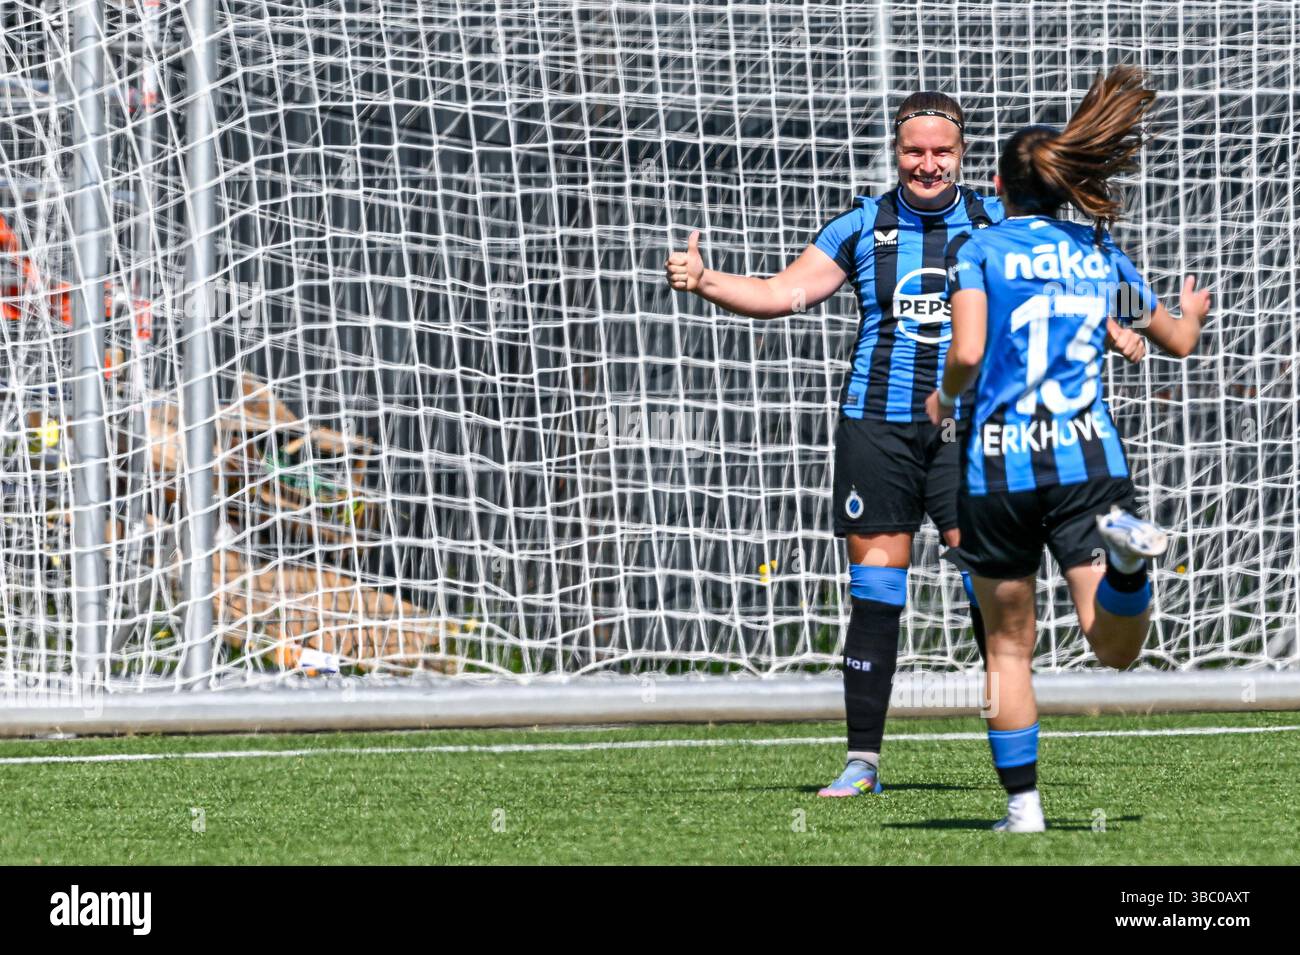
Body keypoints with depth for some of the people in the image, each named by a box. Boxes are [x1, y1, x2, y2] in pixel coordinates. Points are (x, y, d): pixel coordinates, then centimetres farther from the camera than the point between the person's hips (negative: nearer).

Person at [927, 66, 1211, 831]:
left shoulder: (979, 251, 2)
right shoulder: (1102, 256, 13)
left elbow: (968, 352, -14)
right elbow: (1177, 341, 26)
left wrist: (945, 396, 8)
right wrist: (1192, 313, 50)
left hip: (999, 467, -1)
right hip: (1089, 458, 1)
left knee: (1009, 646, 13)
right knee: (1116, 648, -9)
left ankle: (1023, 801, 10)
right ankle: (1125, 552, -40)